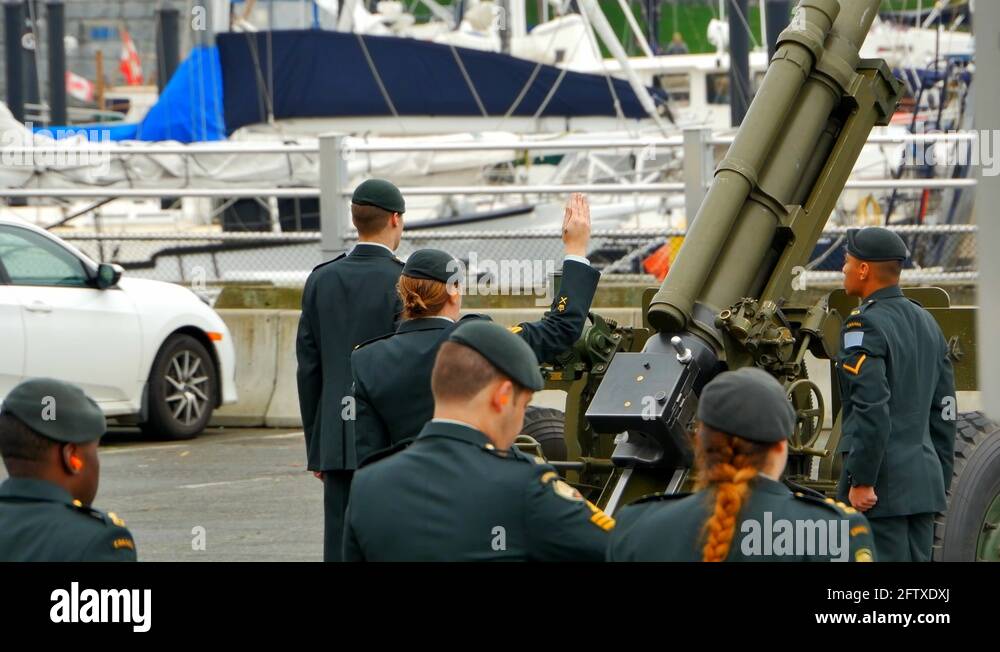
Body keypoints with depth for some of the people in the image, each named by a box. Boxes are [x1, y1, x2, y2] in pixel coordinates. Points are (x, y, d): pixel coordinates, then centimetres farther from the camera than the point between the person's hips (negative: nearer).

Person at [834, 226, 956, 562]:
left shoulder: (865, 325, -12)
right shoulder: (926, 322, 14)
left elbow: (872, 409, -21)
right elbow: (943, 409, 17)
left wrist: (860, 480, -18)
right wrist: (940, 480, 21)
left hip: (882, 484, -8)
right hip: (924, 479, 9)